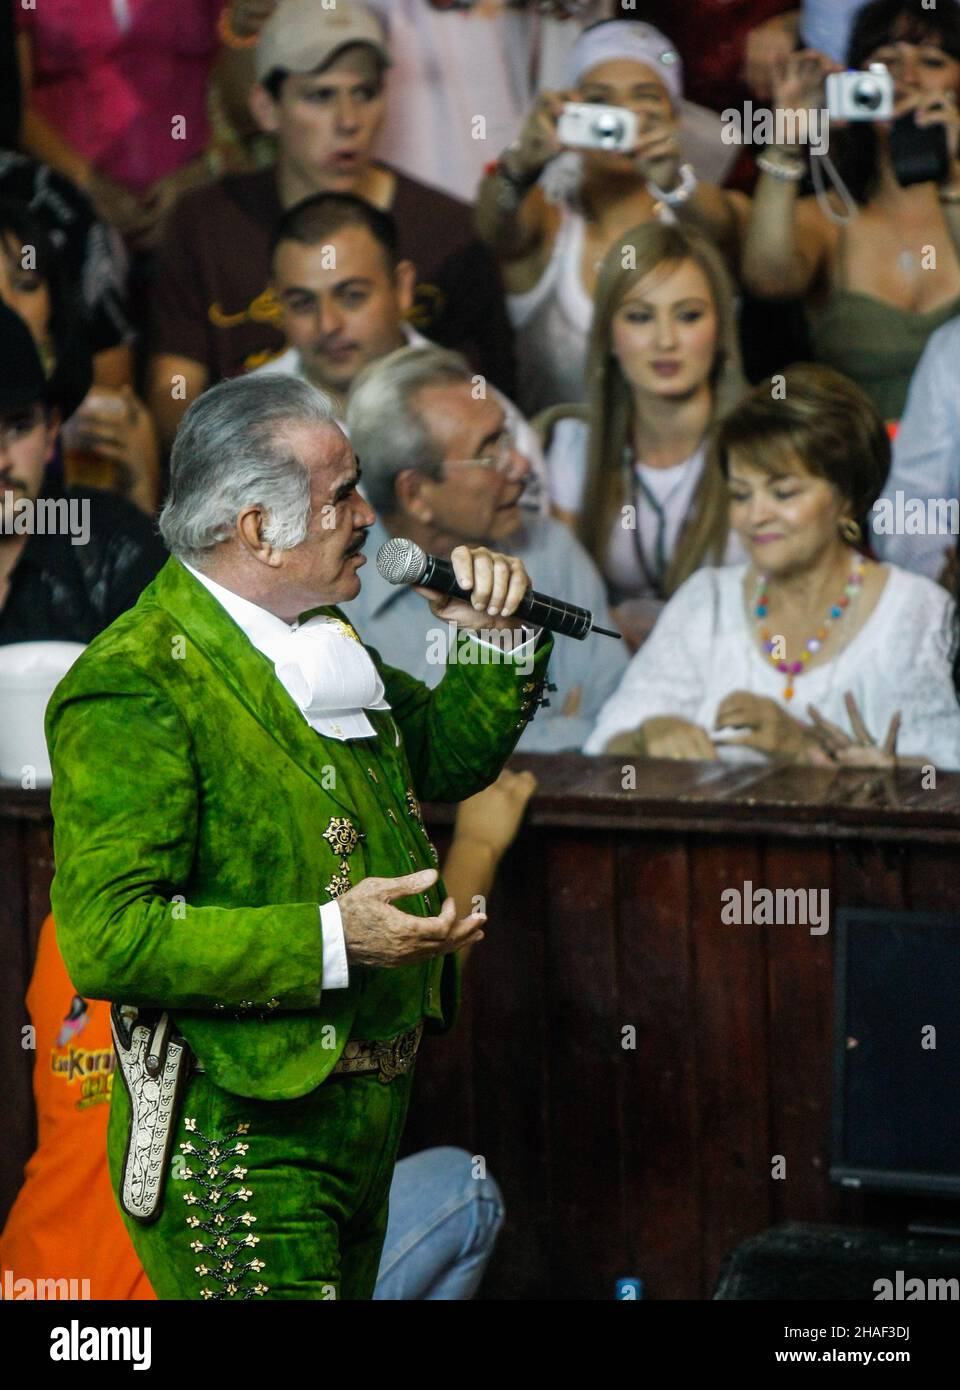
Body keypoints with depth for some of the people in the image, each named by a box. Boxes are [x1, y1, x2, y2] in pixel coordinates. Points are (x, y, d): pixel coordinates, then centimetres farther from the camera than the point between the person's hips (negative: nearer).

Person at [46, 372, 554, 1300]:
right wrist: (329, 942, -27)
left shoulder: (320, 645, 12)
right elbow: (106, 939, -25)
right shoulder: (135, 685, -18)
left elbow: (446, 758, 29)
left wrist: (498, 640, 10)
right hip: (240, 1143, -9)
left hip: (365, 1119, 9)